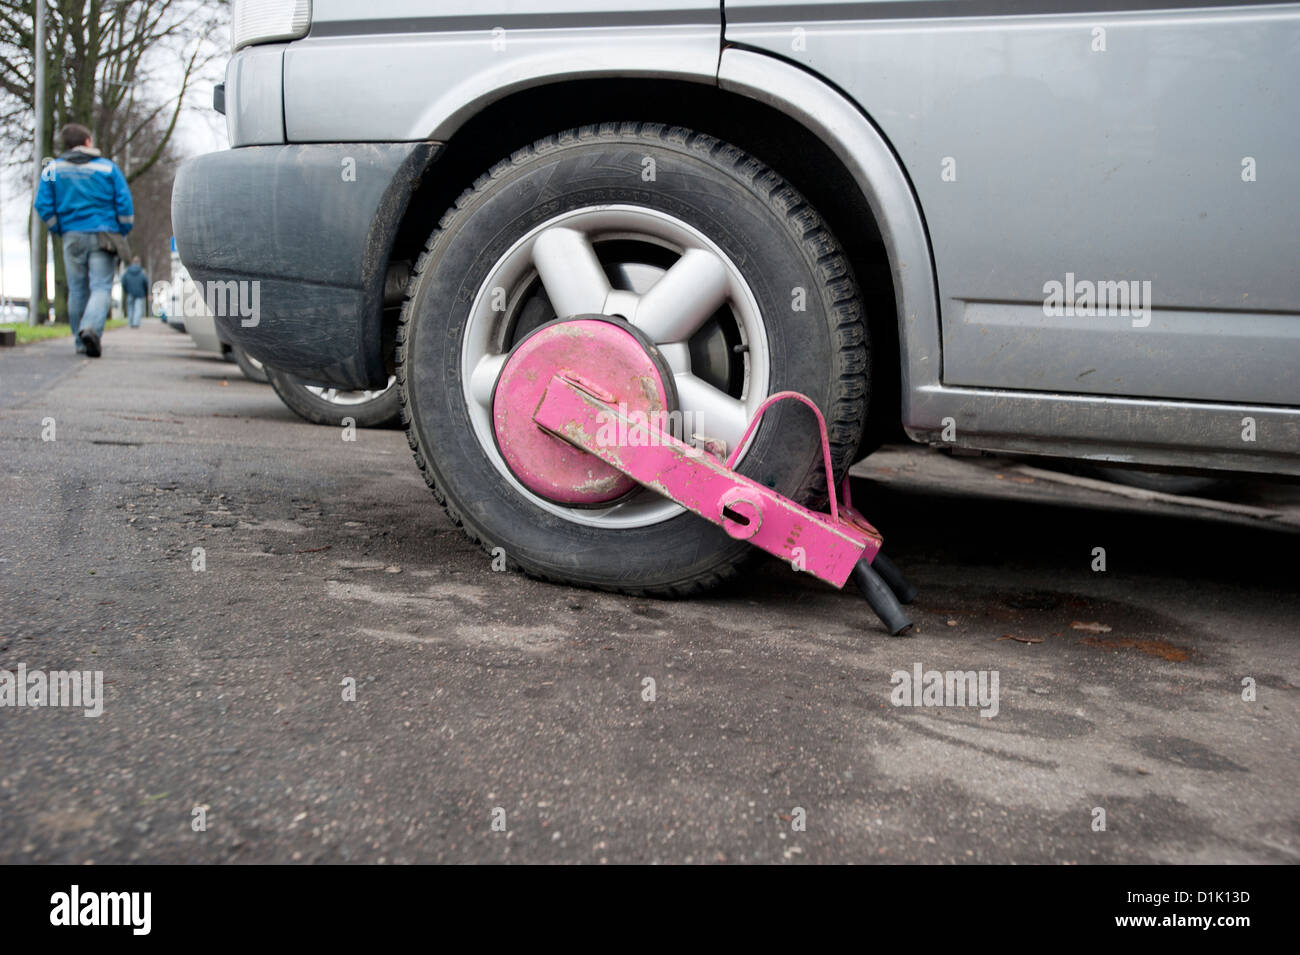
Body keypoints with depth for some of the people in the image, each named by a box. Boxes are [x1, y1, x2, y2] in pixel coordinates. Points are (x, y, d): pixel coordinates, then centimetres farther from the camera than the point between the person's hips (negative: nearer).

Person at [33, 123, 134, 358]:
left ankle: (81, 341, 14)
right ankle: (91, 328, -30)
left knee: (77, 290, 10)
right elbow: (124, 204, -2)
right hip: (104, 236, -2)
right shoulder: (108, 167, 2)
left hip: (72, 236, 2)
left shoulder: (53, 169, 7)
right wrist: (122, 233, 7)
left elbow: (43, 205, 2)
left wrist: (58, 230, 13)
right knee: (101, 287, -6)